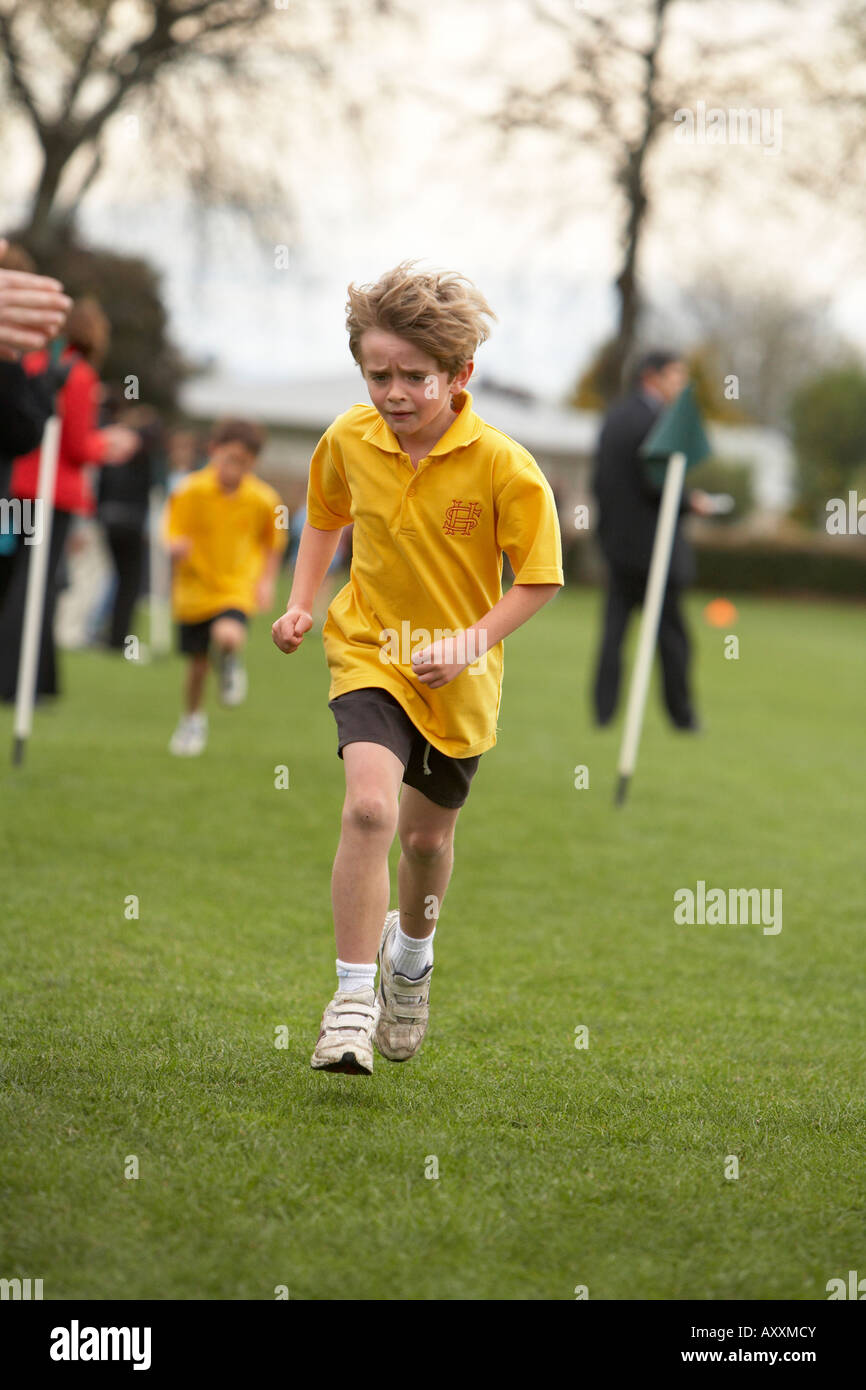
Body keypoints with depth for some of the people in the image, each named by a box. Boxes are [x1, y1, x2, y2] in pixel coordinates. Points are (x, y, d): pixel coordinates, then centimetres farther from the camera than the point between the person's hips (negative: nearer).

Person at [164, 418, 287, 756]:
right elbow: (172, 534, -7)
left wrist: (267, 581, 0)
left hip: (237, 588, -1)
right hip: (195, 588, 1)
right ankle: (192, 720, 38)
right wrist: (176, 548, -30)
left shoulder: (263, 500, -9)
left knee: (228, 636, -31)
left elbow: (273, 541, 8)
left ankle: (230, 664, 6)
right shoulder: (191, 492, -14)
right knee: (197, 665, 10)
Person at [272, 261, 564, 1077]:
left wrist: (476, 639, -24)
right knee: (370, 803, -24)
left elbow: (539, 579, -11)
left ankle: (411, 953, 51)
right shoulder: (350, 440, -9)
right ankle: (353, 999, -17)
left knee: (428, 834, 16)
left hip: (458, 676, 0)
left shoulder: (503, 467, -19)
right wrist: (301, 604, 3)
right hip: (369, 651, 0)